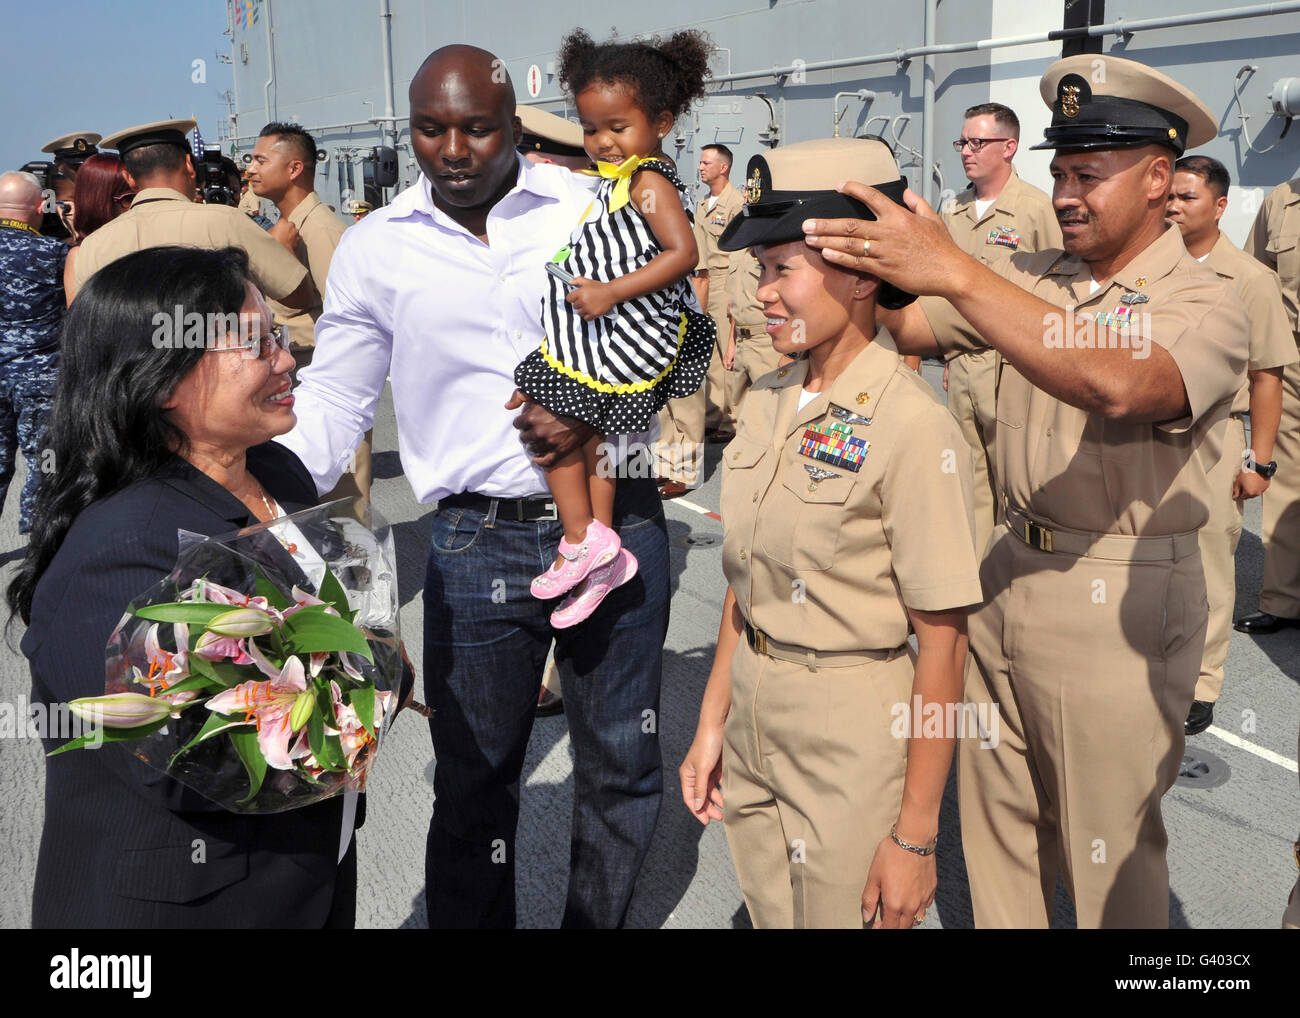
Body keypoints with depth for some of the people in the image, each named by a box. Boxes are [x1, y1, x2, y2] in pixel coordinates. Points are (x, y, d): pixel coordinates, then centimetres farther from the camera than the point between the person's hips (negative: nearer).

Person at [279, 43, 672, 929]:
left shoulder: (592, 208, -1)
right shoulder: (375, 248, 1)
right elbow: (331, 403, 4)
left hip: (618, 523, 1)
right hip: (479, 546, 0)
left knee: (622, 765, 15)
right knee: (475, 787, 11)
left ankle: (598, 920, 38)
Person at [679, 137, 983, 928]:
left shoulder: (913, 427, -19)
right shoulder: (766, 402, 2)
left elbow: (942, 645, -17)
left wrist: (915, 837, -15)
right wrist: (713, 724, 11)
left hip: (856, 736, -6)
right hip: (754, 720, 7)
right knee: (770, 914, 20)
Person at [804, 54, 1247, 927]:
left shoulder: (1204, 303, -11)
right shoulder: (1032, 280, 8)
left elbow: (1116, 386, -32)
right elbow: (910, 326, -1)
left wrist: (955, 270, -38)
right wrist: (854, 273, -23)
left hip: (1122, 601, -5)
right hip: (1009, 572, 5)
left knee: (1108, 854, 9)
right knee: (997, 822, 16)